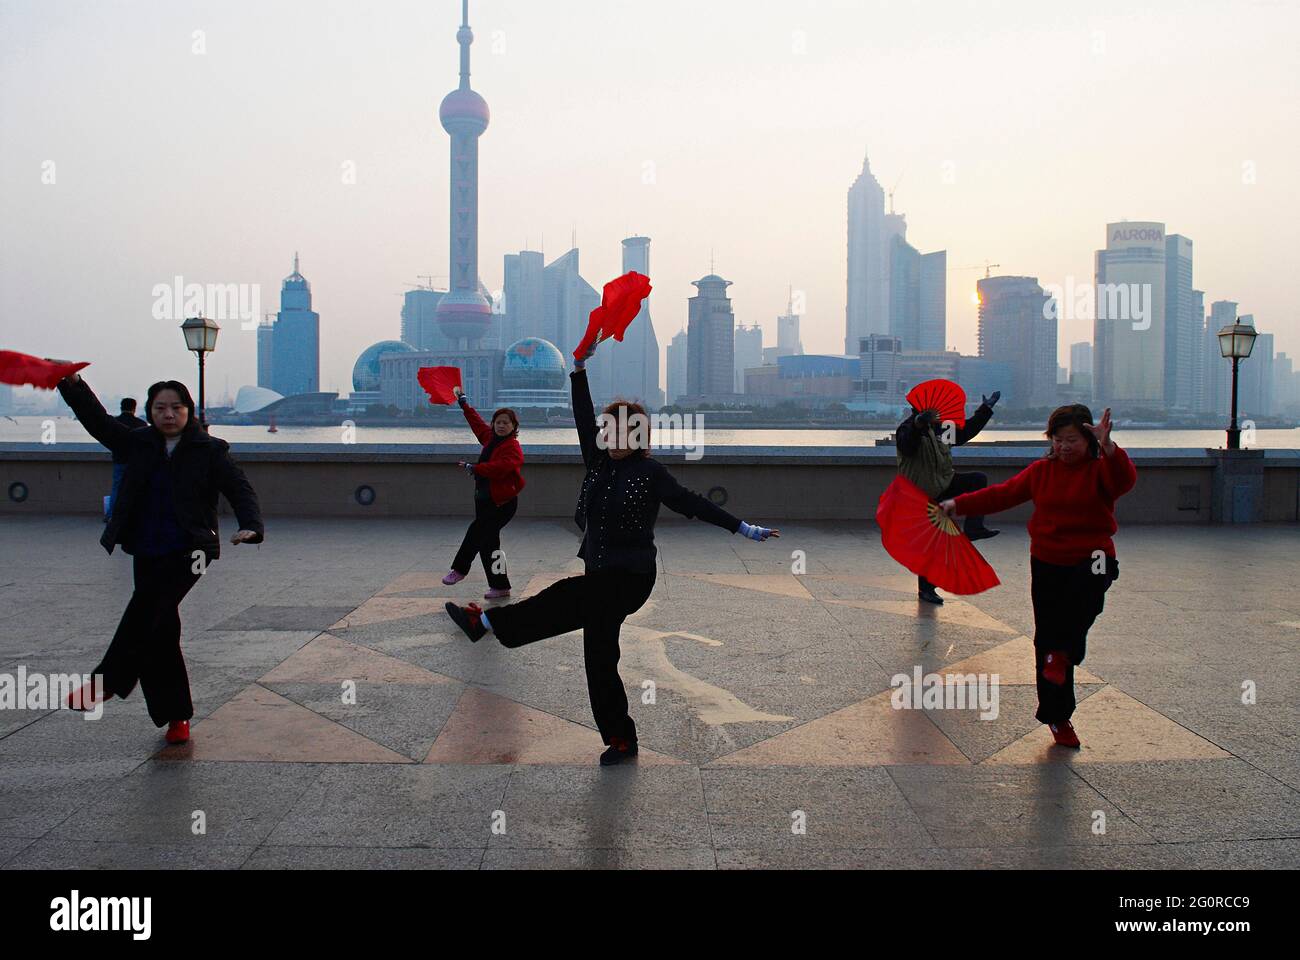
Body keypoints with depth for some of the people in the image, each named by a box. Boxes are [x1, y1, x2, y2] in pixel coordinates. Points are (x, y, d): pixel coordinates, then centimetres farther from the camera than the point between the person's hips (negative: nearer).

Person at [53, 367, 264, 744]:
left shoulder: (209, 450, 0)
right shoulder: (139, 443, 12)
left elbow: (240, 489, -5)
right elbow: (98, 421, 10)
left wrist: (250, 526, -22)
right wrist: (73, 385, -4)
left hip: (188, 551, -4)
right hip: (147, 553, 5)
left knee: (147, 610, -27)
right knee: (160, 630, 5)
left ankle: (108, 681, -17)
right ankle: (177, 716, 14)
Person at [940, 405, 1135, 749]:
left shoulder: (1100, 469, -5)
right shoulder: (1042, 470, 7)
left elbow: (1125, 480, -27)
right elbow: (1004, 493, 11)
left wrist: (1108, 448, -44)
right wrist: (959, 504, 5)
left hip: (1090, 557, -3)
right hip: (1047, 564, 3)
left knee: (1089, 591, -40)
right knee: (1046, 640, 5)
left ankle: (1062, 653, -19)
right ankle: (1058, 718, 18)